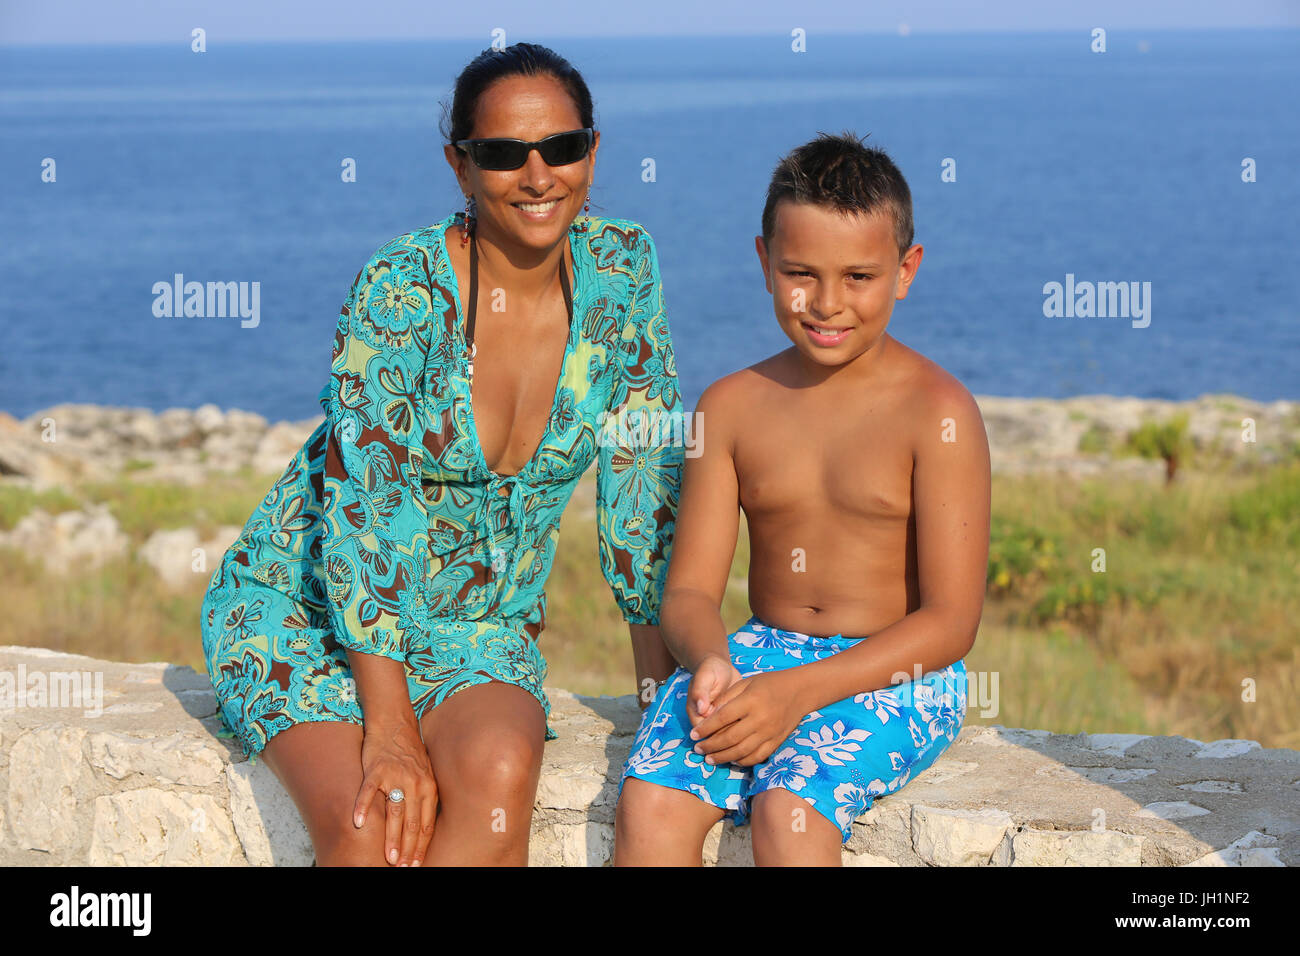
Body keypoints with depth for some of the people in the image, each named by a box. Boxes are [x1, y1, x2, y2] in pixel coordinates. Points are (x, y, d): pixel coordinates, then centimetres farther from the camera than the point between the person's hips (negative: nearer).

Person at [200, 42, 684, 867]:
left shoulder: (621, 274, -6)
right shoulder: (401, 290, -19)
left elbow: (644, 478, 1)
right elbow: (361, 507, -22)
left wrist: (664, 684, -1)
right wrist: (388, 728, -27)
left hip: (478, 628, 3)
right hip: (301, 609, -3)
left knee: (500, 771, -31)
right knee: (375, 819, -32)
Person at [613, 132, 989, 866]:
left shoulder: (937, 411, -8)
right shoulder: (731, 407, 7)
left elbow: (950, 622, -11)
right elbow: (690, 590, 6)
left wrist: (799, 689, -23)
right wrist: (710, 662, -19)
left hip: (896, 672, -4)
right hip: (761, 651, 4)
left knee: (788, 807, -32)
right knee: (650, 804, -23)